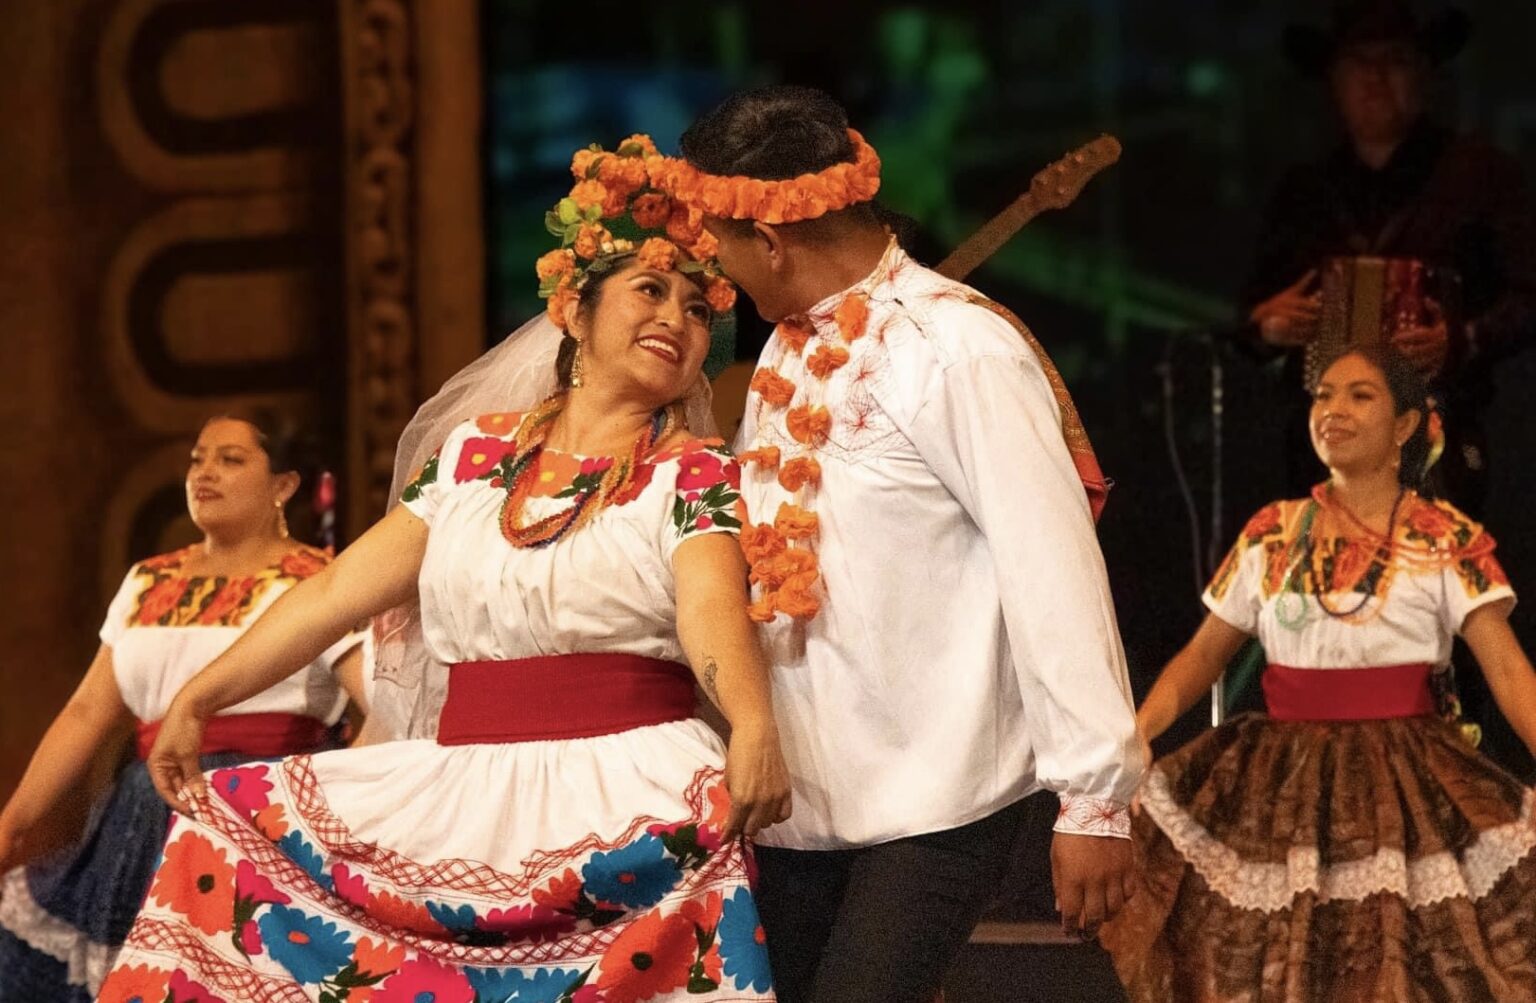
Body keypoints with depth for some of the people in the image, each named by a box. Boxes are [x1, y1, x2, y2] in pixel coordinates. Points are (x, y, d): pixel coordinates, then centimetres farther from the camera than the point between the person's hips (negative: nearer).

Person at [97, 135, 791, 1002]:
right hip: (463, 793, 5)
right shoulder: (478, 453, 15)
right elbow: (340, 590, 17)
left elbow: (713, 607, -17)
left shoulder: (693, 476, 2)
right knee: (236, 823, 1)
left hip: (627, 803, -5)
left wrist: (753, 724, -38)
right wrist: (199, 701, 14)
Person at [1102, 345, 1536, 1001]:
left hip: (1405, 783, -3)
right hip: (1283, 782, 3)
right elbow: (1204, 655, 10)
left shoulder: (1445, 542, -1)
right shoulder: (1272, 535, 8)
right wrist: (1127, 738, -5)